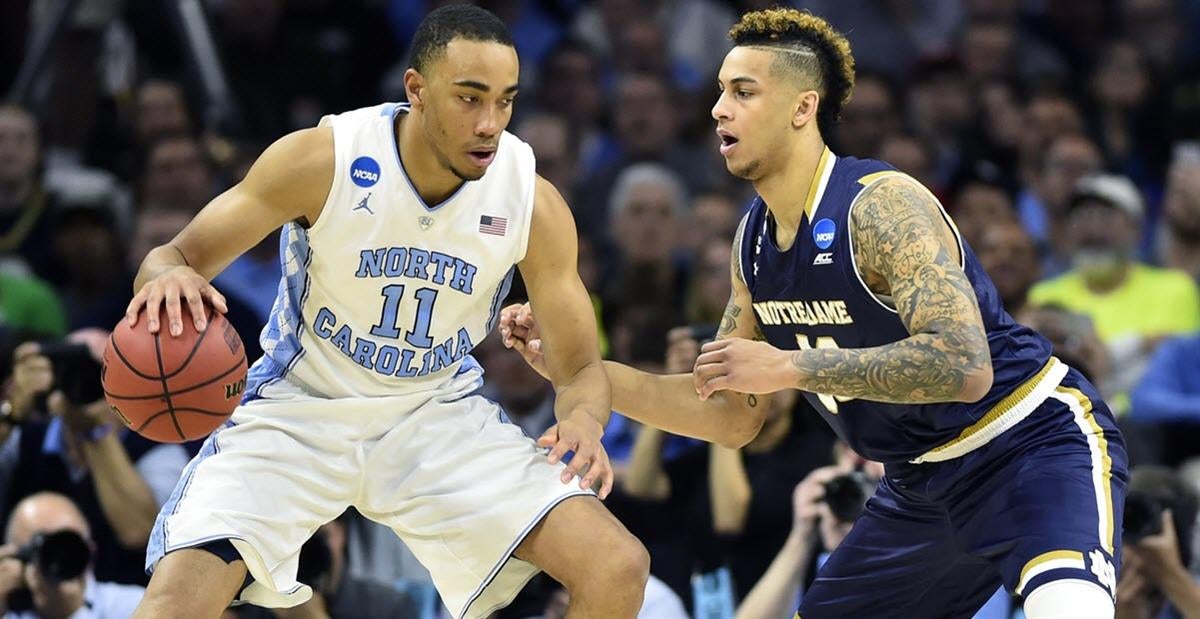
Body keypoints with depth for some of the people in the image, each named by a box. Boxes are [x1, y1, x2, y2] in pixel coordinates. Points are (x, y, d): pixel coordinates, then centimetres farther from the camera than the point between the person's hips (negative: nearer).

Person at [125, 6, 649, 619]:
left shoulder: (533, 202, -13)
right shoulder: (322, 159, -20)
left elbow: (580, 367, -4)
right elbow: (178, 256, -13)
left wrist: (584, 421, -29)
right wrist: (167, 276, -39)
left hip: (438, 413, 2)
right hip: (300, 408, -2)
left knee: (618, 569, -15)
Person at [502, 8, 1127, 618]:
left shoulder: (882, 205, -22)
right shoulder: (754, 241, 3)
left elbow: (964, 367, -34)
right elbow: (731, 417, 11)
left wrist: (789, 368, -31)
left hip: (1034, 443, -9)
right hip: (922, 481, 9)